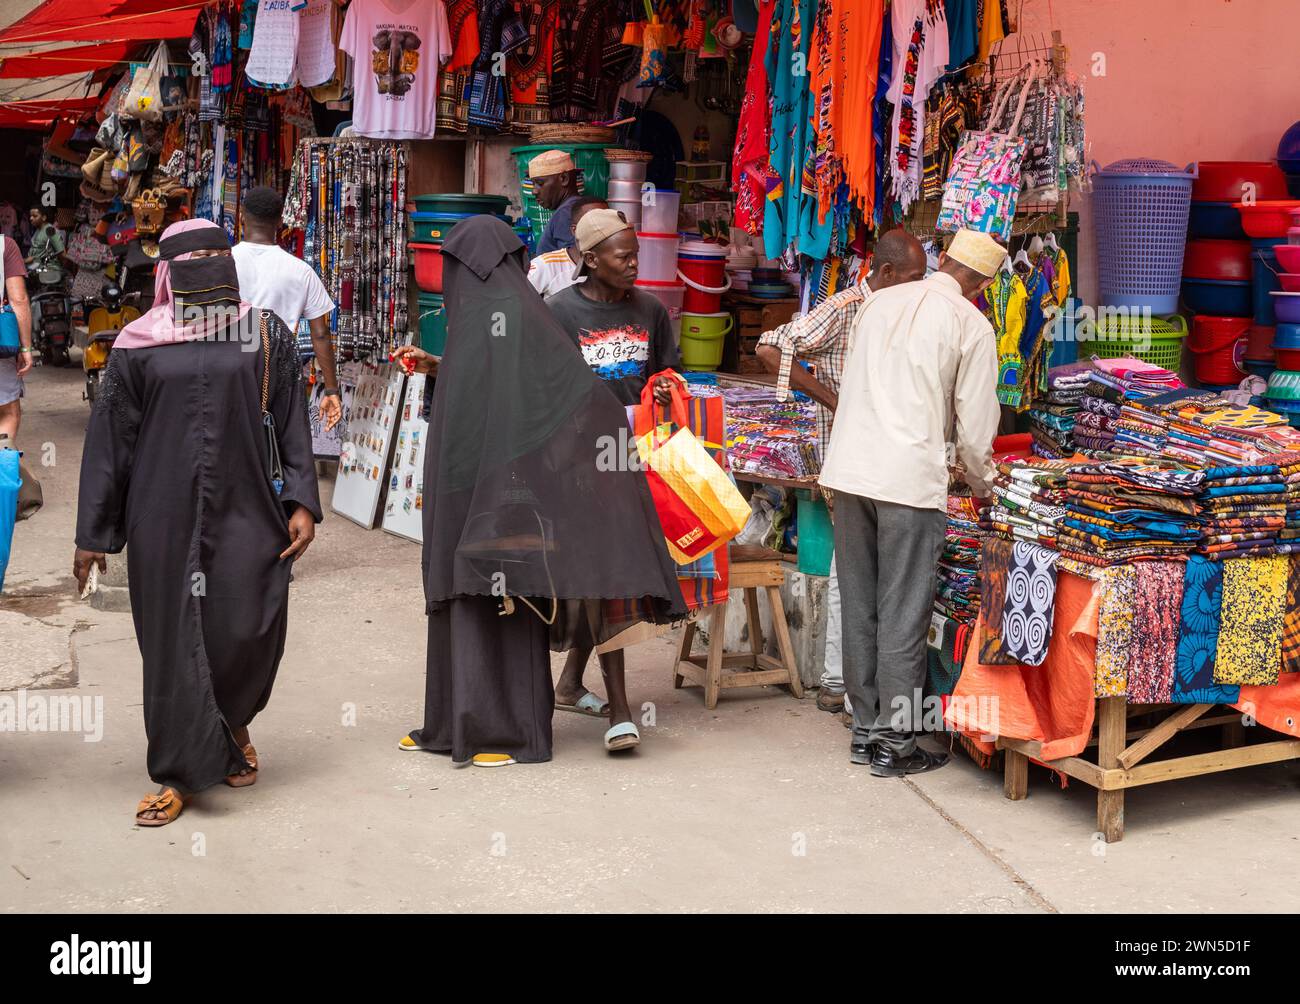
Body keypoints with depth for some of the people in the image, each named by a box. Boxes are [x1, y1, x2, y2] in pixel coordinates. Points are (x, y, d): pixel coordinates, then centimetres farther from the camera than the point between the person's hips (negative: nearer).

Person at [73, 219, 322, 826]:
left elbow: (292, 426, 5)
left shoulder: (265, 335, 4)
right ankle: (182, 771, 14)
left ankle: (233, 723, 30)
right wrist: (93, 534, 4)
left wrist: (302, 503, -5)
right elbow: (109, 440, 5)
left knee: (248, 632, -2)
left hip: (246, 514, 0)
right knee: (172, 642, 2)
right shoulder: (138, 346, 3)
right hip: (165, 519, 0)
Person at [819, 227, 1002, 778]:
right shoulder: (971, 325, -2)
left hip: (848, 468, 5)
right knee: (903, 613, 2)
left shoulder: (880, 302, 13)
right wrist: (981, 484, 18)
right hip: (910, 477, -5)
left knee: (860, 607, 13)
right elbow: (976, 426, 0)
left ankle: (865, 728, 22)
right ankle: (894, 740, 8)